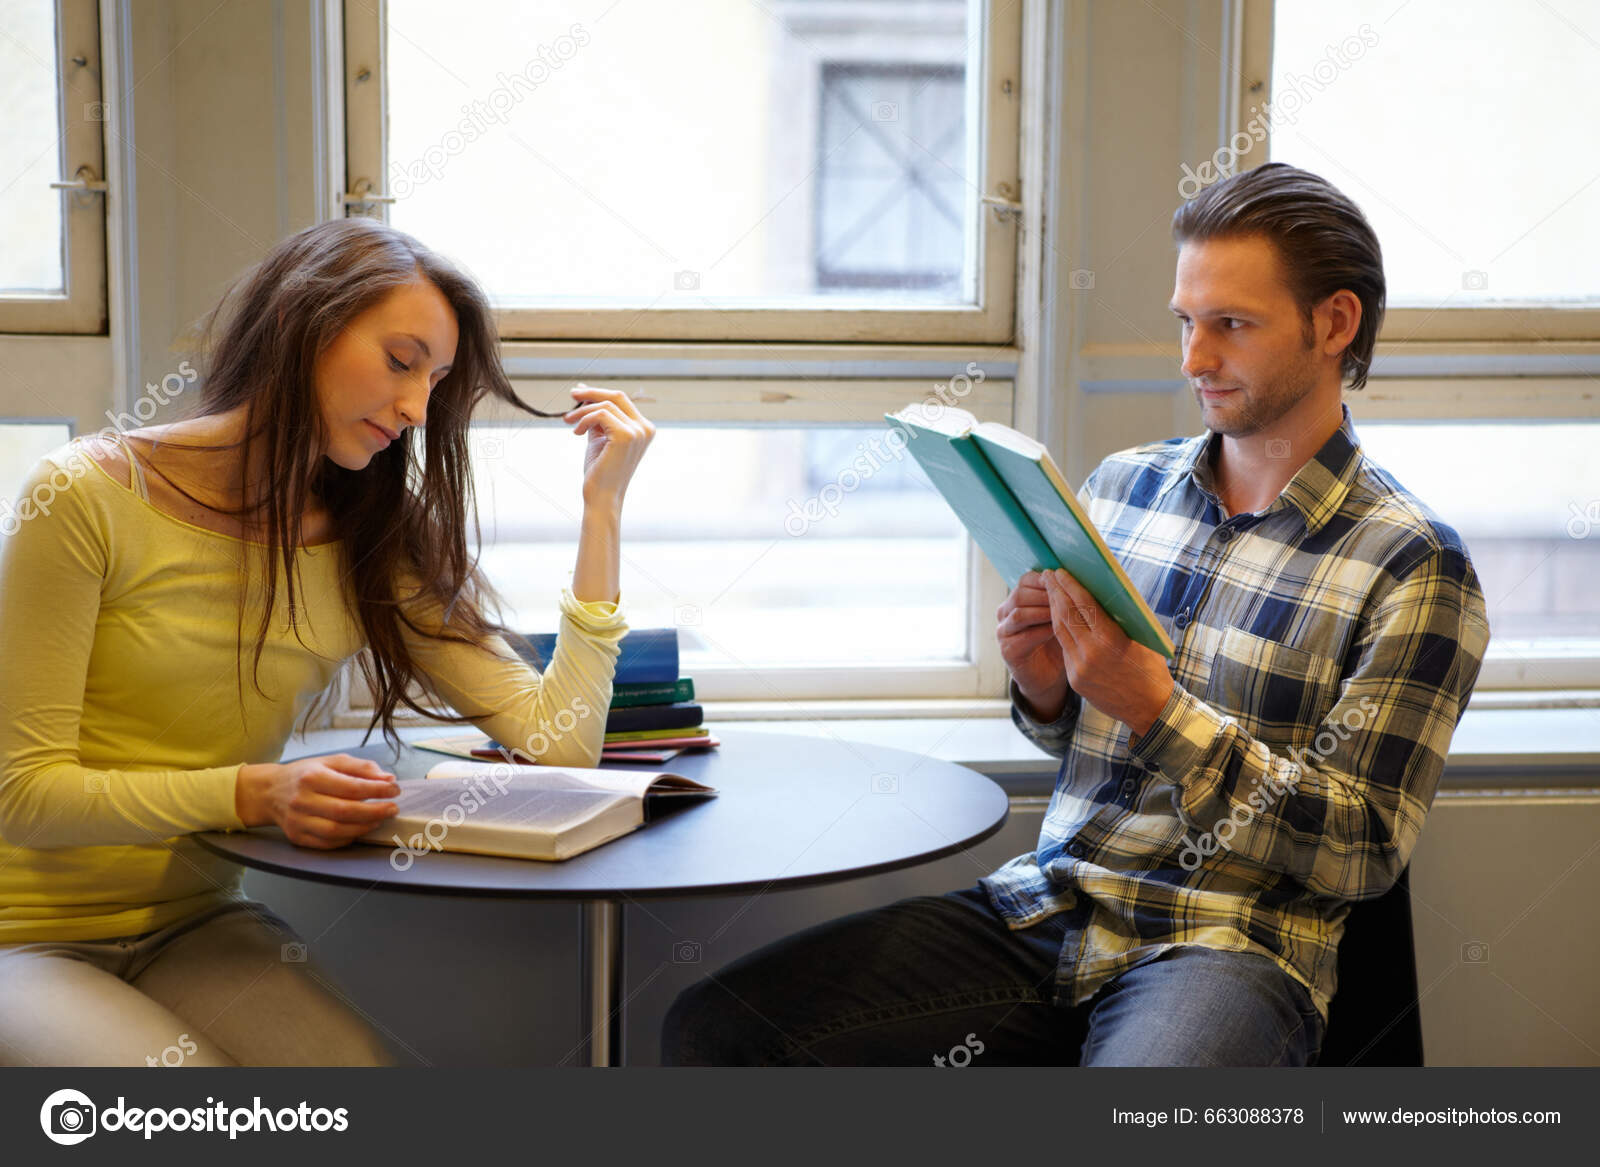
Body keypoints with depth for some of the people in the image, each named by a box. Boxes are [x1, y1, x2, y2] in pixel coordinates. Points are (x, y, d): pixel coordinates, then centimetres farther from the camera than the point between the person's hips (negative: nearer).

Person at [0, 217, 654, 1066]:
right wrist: (255, 795, -26)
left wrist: (602, 507, -8)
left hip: (199, 930, 4)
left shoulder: (370, 551, 2)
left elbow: (556, 742, -8)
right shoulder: (89, 497, -12)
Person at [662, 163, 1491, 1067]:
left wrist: (1155, 707, -16)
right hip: (1040, 914, 5)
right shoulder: (1124, 484, 12)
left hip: (1230, 947, -5)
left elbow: (1364, 852, -8)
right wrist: (1048, 688, 0)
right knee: (713, 1028, -13)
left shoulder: (1414, 566, -4)